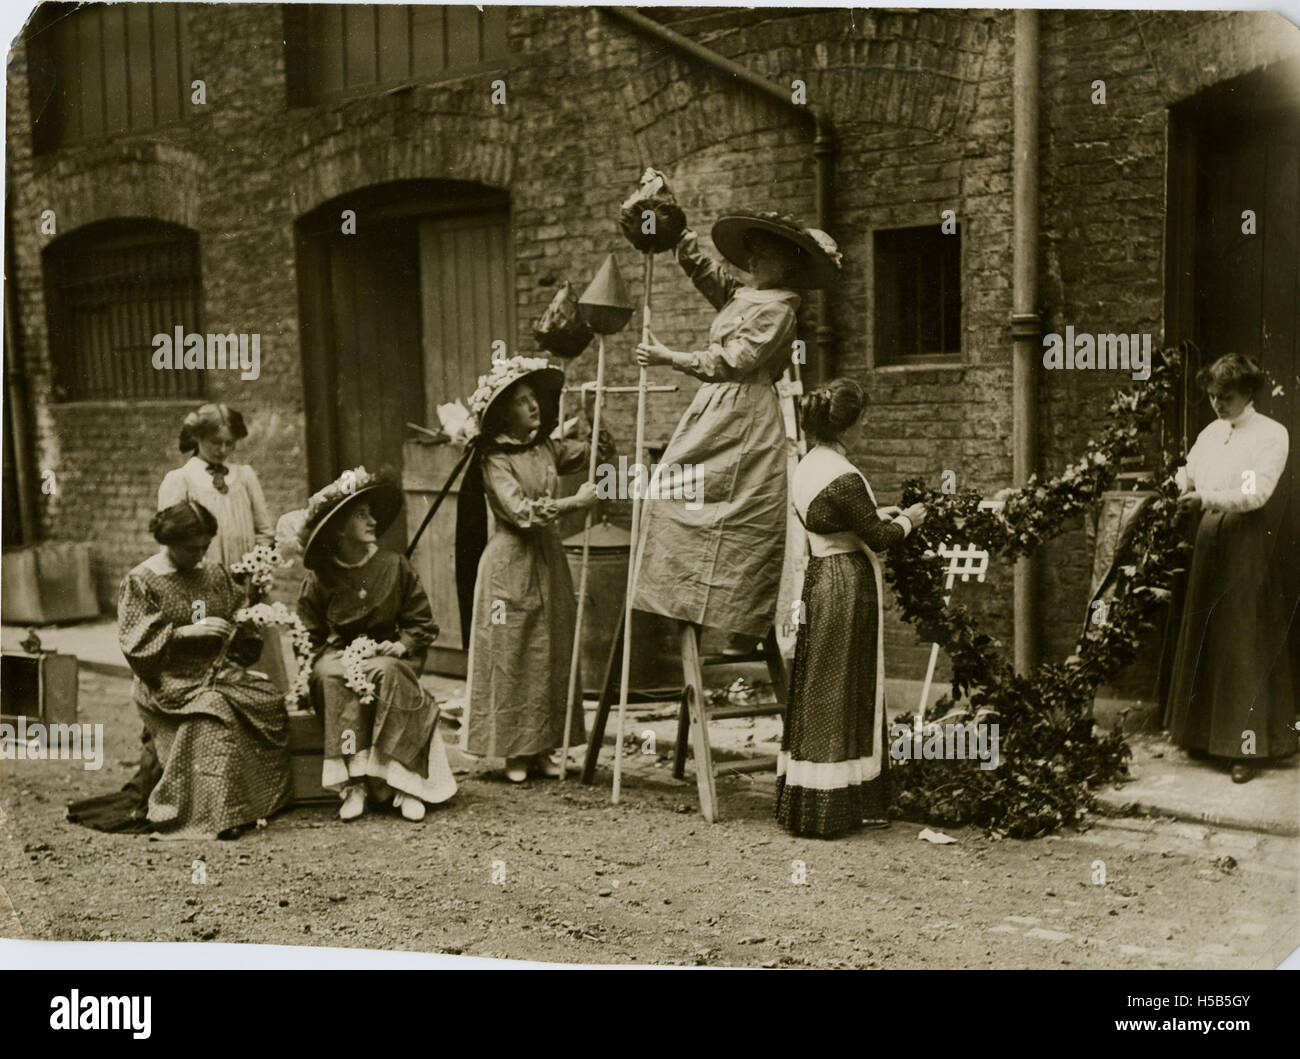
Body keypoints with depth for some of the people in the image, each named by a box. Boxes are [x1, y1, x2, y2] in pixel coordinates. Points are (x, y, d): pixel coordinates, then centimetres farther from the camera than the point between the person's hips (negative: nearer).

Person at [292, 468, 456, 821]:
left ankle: (402, 782, -33)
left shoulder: (395, 567, 2)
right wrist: (338, 657, -16)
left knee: (388, 674, -34)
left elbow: (423, 624, 6)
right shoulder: (319, 578, 0)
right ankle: (352, 783, -36)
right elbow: (309, 640, 2)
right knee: (336, 679, -34)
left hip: (387, 656, 0)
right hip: (338, 657, 0)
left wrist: (400, 645, -13)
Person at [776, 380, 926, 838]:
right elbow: (878, 537, -14)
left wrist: (878, 514, 19)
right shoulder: (843, 477, -20)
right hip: (849, 585, -9)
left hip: (818, 576, 9)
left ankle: (805, 801, 22)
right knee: (843, 693, 0)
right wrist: (907, 520, 4)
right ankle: (834, 807, 8)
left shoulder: (807, 466, 7)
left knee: (815, 692, 14)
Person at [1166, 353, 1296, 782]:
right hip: (1210, 544, 6)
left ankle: (1248, 747, 0)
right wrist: (1180, 487, -9)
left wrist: (1206, 498, -28)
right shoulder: (1210, 434, 14)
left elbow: (1257, 493, -16)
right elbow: (1190, 478, 14)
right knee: (1205, 642, 8)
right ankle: (1206, 733, 19)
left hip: (1249, 549, -6)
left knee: (1246, 646, -4)